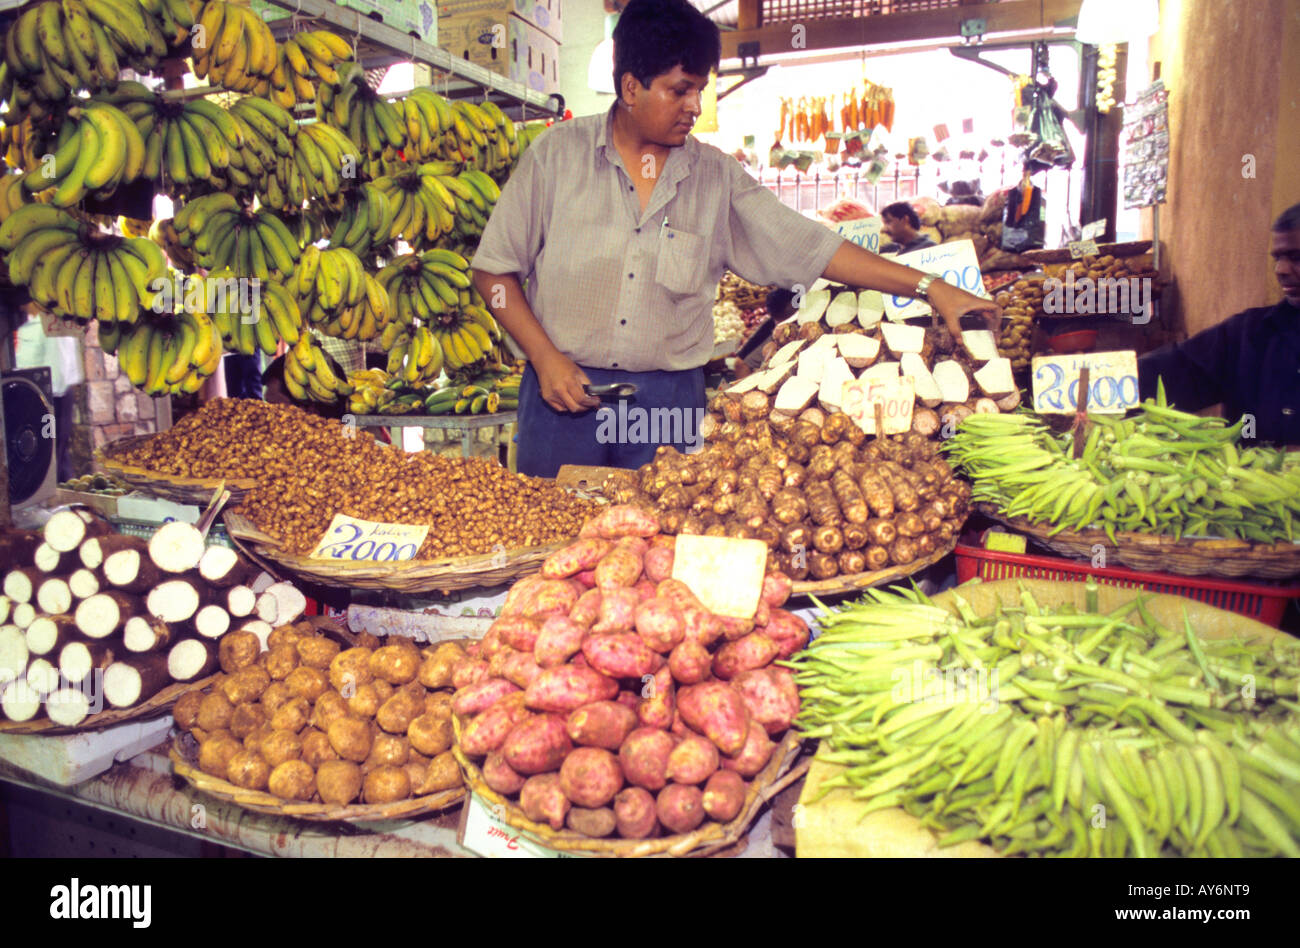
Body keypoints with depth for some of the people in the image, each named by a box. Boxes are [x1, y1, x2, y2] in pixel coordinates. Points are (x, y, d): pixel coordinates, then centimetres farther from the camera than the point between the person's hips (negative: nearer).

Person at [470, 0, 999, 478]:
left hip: (669, 403, 1)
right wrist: (545, 359, -9)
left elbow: (812, 247, 4)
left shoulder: (717, 178, 4)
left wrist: (929, 288, 0)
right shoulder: (558, 153, 0)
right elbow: (495, 270, 3)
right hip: (565, 389, -1)